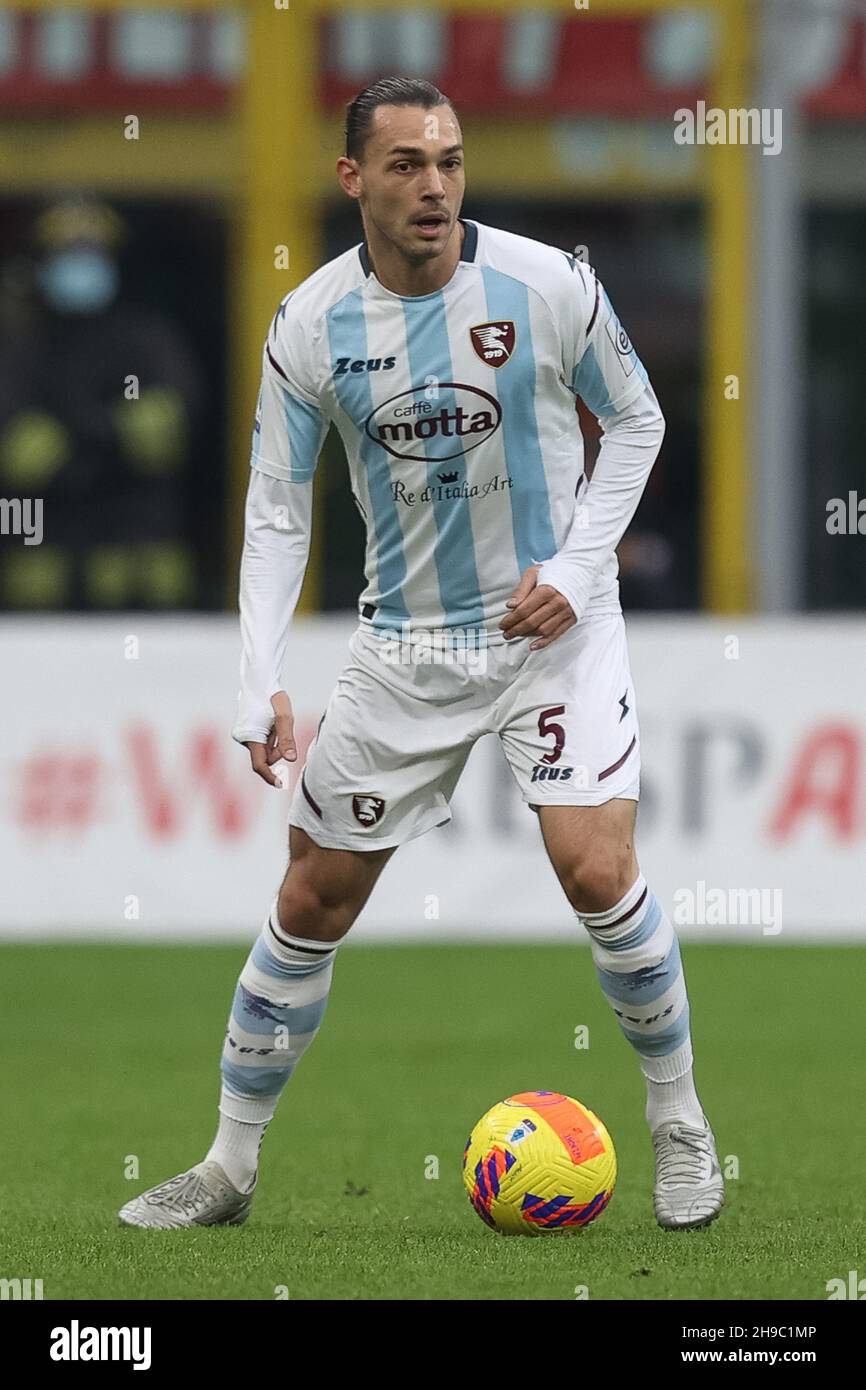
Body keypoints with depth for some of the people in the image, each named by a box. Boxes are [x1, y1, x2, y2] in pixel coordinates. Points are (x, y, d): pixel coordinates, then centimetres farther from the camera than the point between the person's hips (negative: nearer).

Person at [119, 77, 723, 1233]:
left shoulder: (547, 288, -13)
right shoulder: (309, 327, -8)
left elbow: (635, 420, 3)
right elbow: (275, 513, -1)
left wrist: (577, 568, -10)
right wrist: (262, 688, -11)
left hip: (551, 621, -2)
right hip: (404, 645, 2)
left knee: (596, 869, -18)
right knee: (315, 899, 5)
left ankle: (678, 1120, 3)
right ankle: (230, 1166, 17)